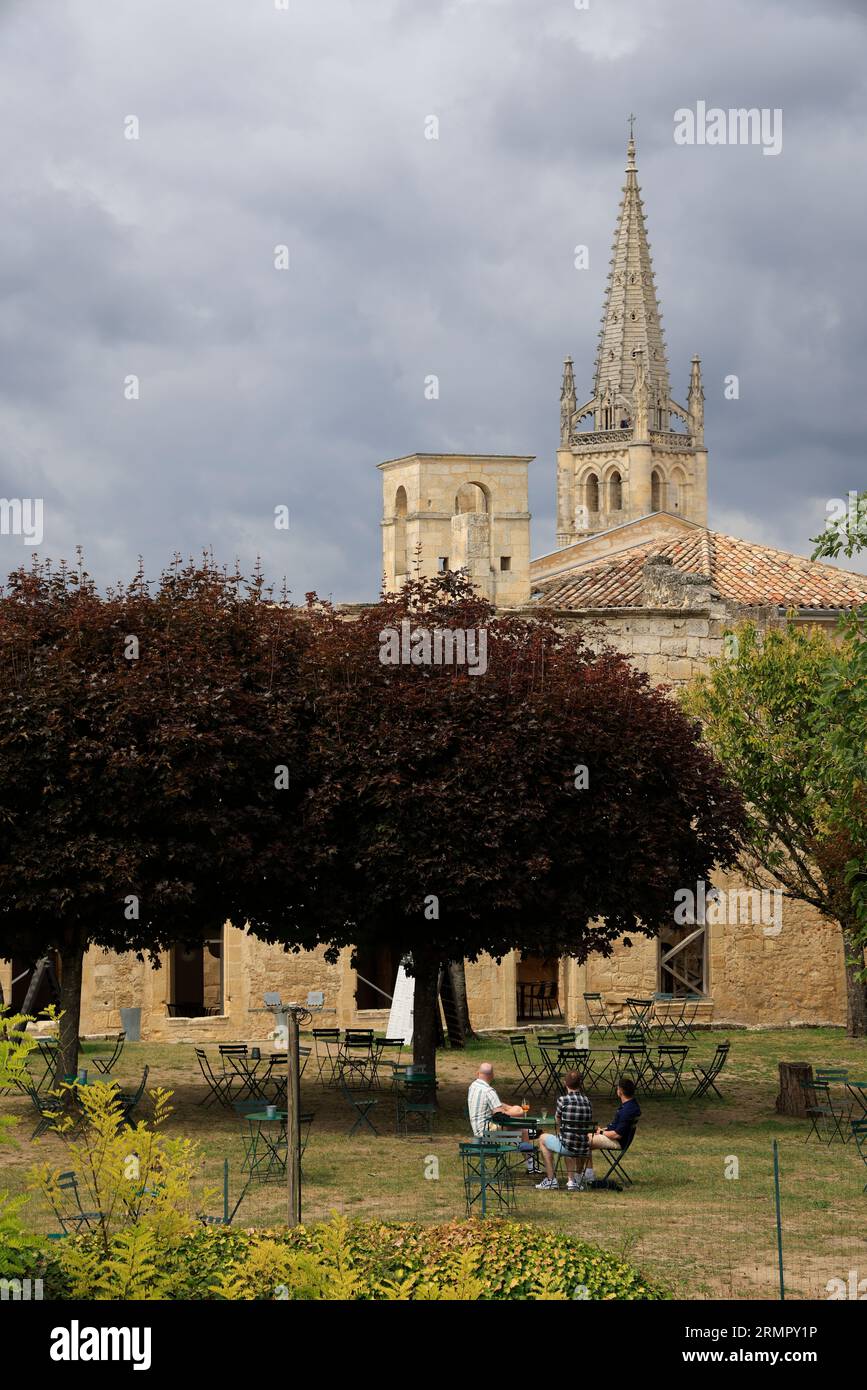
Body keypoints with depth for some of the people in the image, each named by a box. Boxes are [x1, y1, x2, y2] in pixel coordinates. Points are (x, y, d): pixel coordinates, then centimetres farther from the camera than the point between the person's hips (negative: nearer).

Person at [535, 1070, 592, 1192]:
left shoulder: (563, 1100, -10)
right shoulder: (587, 1102, 4)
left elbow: (558, 1121, 3)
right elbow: (589, 1124, 12)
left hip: (567, 1146, -4)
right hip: (584, 1149, 4)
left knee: (543, 1139, 27)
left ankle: (550, 1180, 25)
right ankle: (572, 1180, 35)